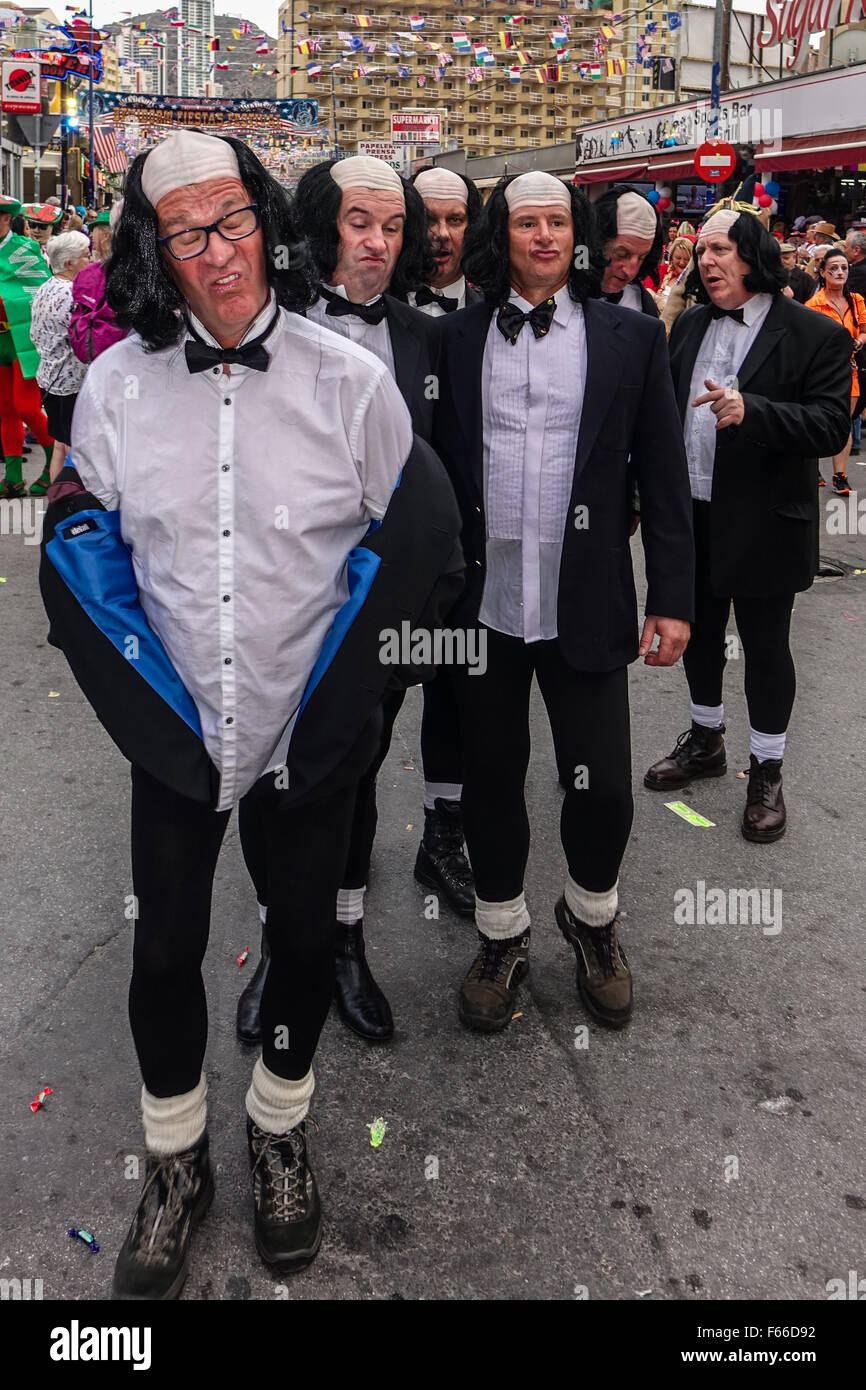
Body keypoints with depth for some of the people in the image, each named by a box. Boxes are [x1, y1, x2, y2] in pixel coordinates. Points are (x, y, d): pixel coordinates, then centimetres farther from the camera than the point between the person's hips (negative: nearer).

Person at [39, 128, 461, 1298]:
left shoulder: (350, 381, -9)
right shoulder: (115, 386, -5)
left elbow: (410, 546, -2)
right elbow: (79, 554, 3)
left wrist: (336, 689, -4)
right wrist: (145, 701, -3)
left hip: (311, 736, 0)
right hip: (177, 734, 1)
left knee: (304, 935, 15)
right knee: (165, 952, 10)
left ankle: (280, 1129, 43)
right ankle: (176, 1165, 36)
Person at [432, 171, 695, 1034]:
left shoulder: (630, 338, 4)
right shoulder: (456, 338, 6)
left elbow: (663, 474, 3)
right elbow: (435, 464, 6)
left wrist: (672, 595, -1)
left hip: (586, 606, -1)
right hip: (483, 601, 1)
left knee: (603, 787, 0)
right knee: (491, 779, 11)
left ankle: (592, 920, 31)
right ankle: (501, 937, 32)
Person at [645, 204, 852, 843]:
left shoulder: (816, 335, -10)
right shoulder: (690, 326, 8)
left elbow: (831, 426, -18)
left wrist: (752, 410, -31)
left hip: (764, 523, -5)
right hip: (692, 514, 5)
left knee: (765, 646, 6)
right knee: (700, 633, 18)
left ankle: (767, 772, 22)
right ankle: (705, 741, 39)